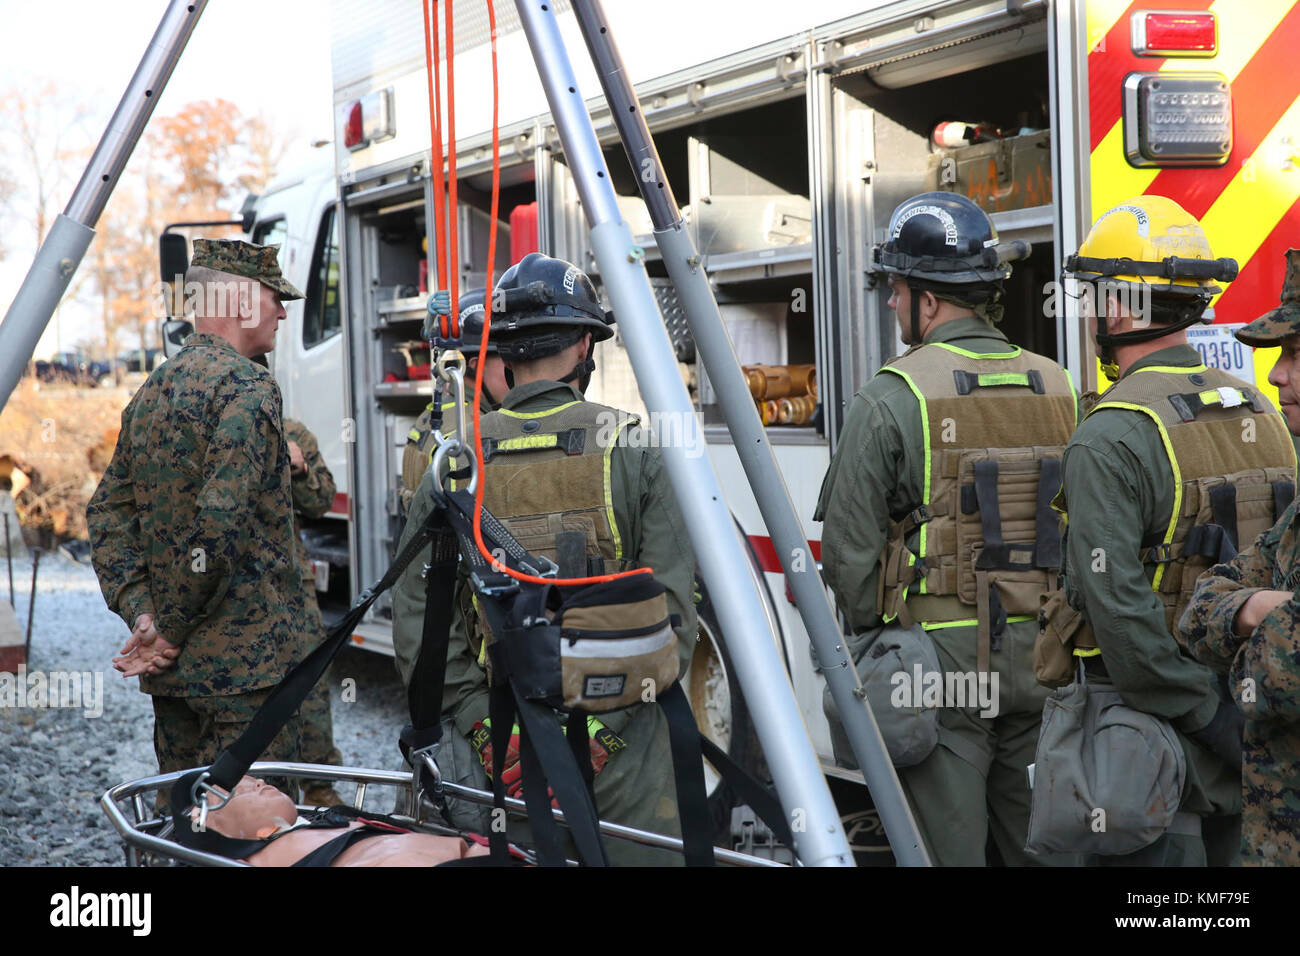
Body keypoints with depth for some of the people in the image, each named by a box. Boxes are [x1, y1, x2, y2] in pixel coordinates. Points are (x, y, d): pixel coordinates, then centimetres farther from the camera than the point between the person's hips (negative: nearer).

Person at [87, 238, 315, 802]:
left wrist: (141, 613, 1)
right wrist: (174, 630, -13)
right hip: (245, 658, -9)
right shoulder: (247, 386, -13)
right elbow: (221, 520, -22)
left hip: (170, 670, 9)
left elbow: (108, 512, 11)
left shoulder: (151, 391, 15)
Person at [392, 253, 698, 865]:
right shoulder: (635, 448, -4)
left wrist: (486, 728, -4)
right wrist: (603, 727, -10)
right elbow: (671, 608, -10)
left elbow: (418, 615, -3)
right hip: (625, 741, -2)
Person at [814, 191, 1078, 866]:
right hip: (1040, 658, 5)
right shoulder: (1058, 388, 6)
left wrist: (873, 635, 6)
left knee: (947, 848, 2)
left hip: (941, 657, -5)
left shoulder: (889, 399, -10)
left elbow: (849, 549, -9)